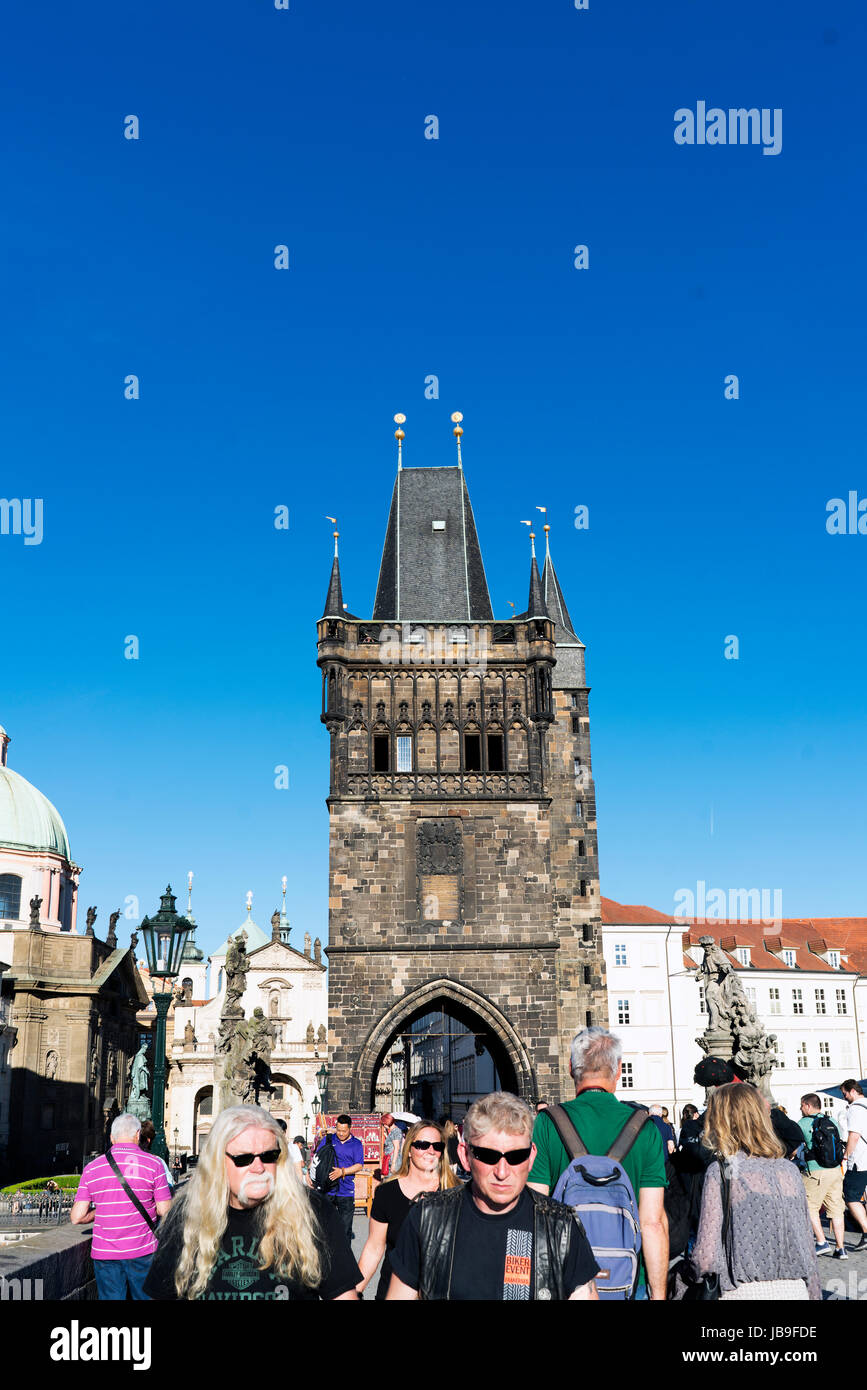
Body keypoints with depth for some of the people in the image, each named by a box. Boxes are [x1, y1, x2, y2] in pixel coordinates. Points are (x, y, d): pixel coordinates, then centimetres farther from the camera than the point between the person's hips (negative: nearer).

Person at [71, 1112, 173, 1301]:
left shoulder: (92, 1168, 0)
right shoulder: (153, 1163, -6)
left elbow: (77, 1218, -2)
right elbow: (165, 1211, -6)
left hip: (104, 1254, 2)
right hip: (142, 1252, -2)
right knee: (144, 1297, 12)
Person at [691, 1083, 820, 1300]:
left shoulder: (720, 1172, -9)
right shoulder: (790, 1170, 5)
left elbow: (706, 1258, -13)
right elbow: (807, 1243, 10)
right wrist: (814, 1293, 20)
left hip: (746, 1292, -5)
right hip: (795, 1290, 5)